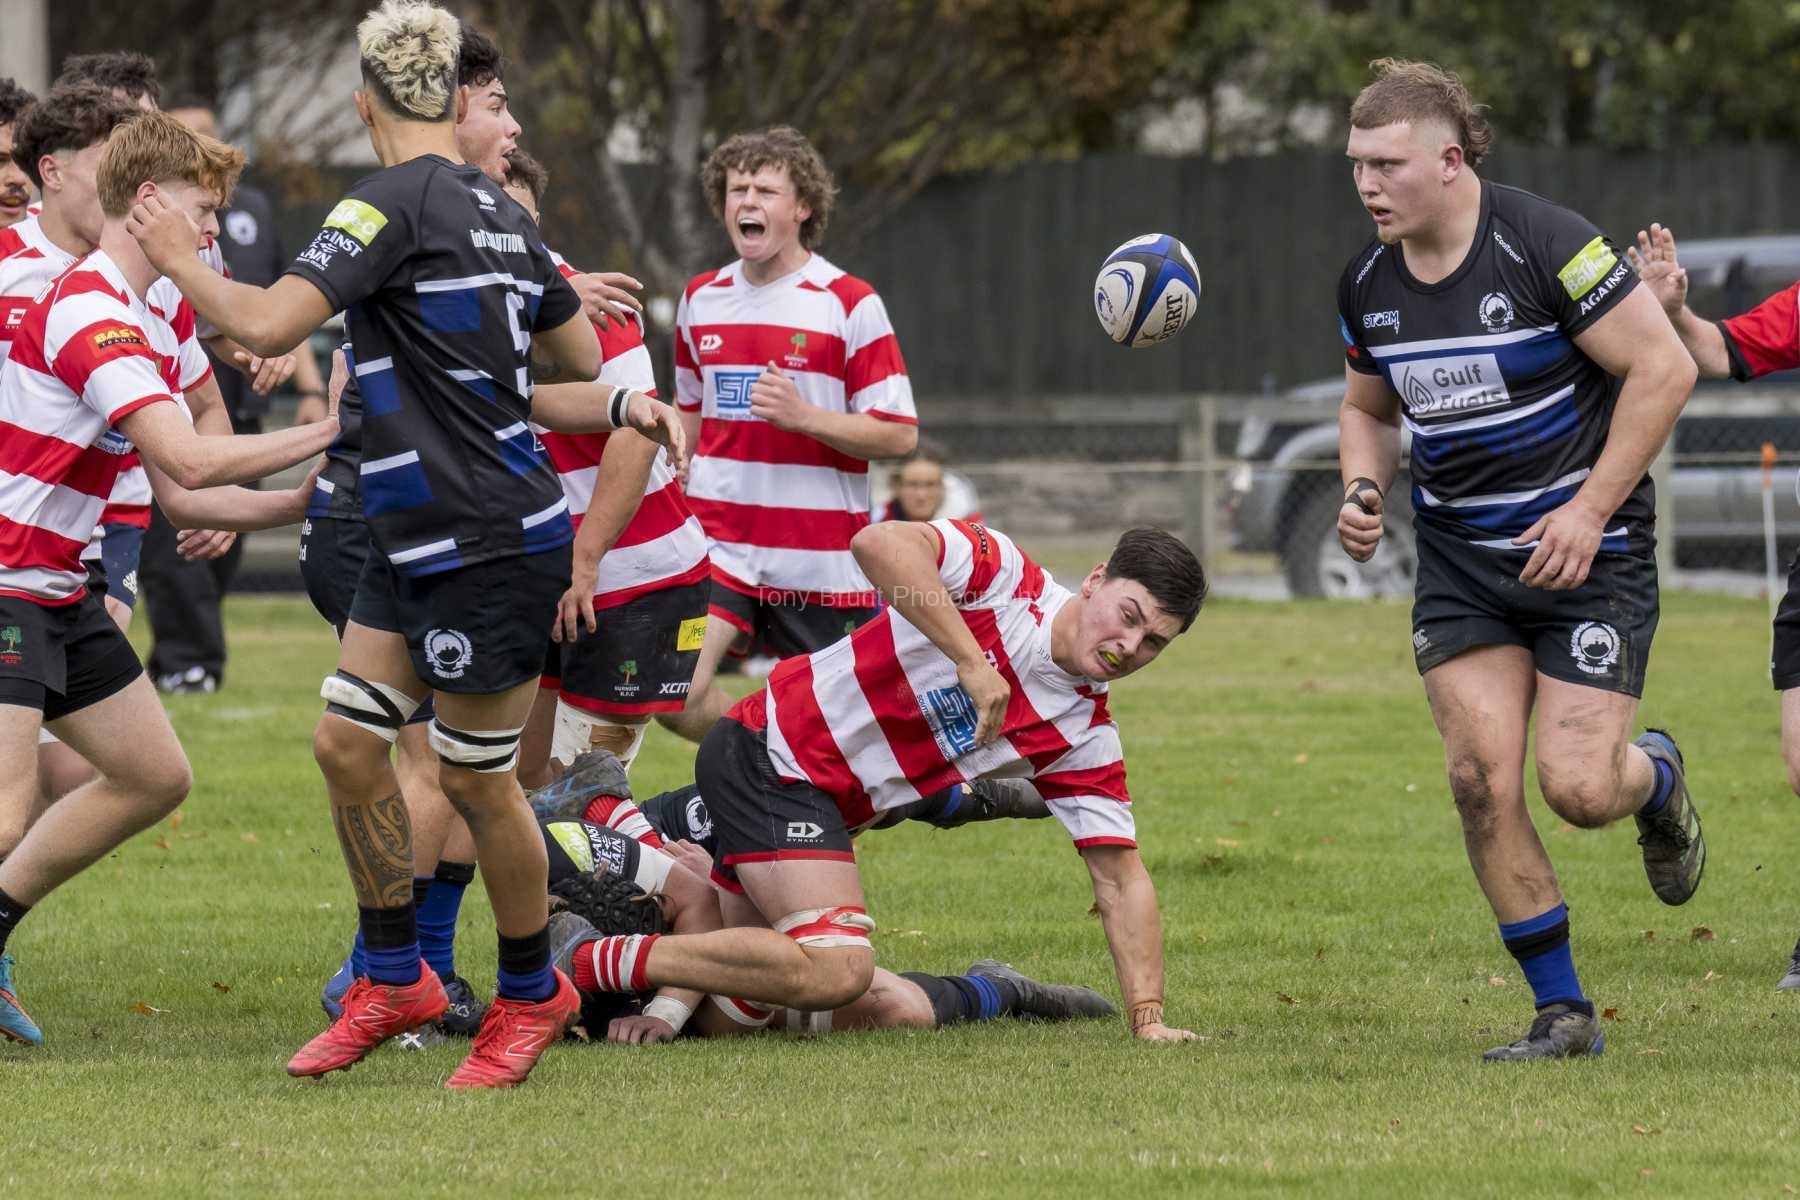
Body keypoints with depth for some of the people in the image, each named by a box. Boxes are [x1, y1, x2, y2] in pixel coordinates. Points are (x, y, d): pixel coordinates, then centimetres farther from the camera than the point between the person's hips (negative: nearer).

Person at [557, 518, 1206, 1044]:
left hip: (825, 808, 8)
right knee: (835, 971, -24)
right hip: (772, 752, -8)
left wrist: (1147, 1017, -8)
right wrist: (970, 659, -31)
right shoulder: (1002, 572, -14)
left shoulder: (1085, 739, 1)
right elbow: (878, 543, -31)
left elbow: (1120, 880, 2)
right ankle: (596, 962, -13)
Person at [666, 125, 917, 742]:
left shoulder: (850, 304, -6)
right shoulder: (701, 299, 10)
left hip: (821, 563, -3)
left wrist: (802, 415, -21)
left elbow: (899, 434, -8)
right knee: (674, 694, -16)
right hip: (719, 545, 3)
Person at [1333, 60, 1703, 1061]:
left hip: (1587, 552, -5)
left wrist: (1590, 511, -17)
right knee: (1482, 779, -8)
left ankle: (1657, 778, 28)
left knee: (1578, 789, -12)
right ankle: (1563, 1012, 4)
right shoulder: (1368, 285, 1)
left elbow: (1664, 369, -15)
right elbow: (1370, 408, 20)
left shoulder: (1546, 245, -18)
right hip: (1460, 564, 5)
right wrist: (1364, 489, -2)